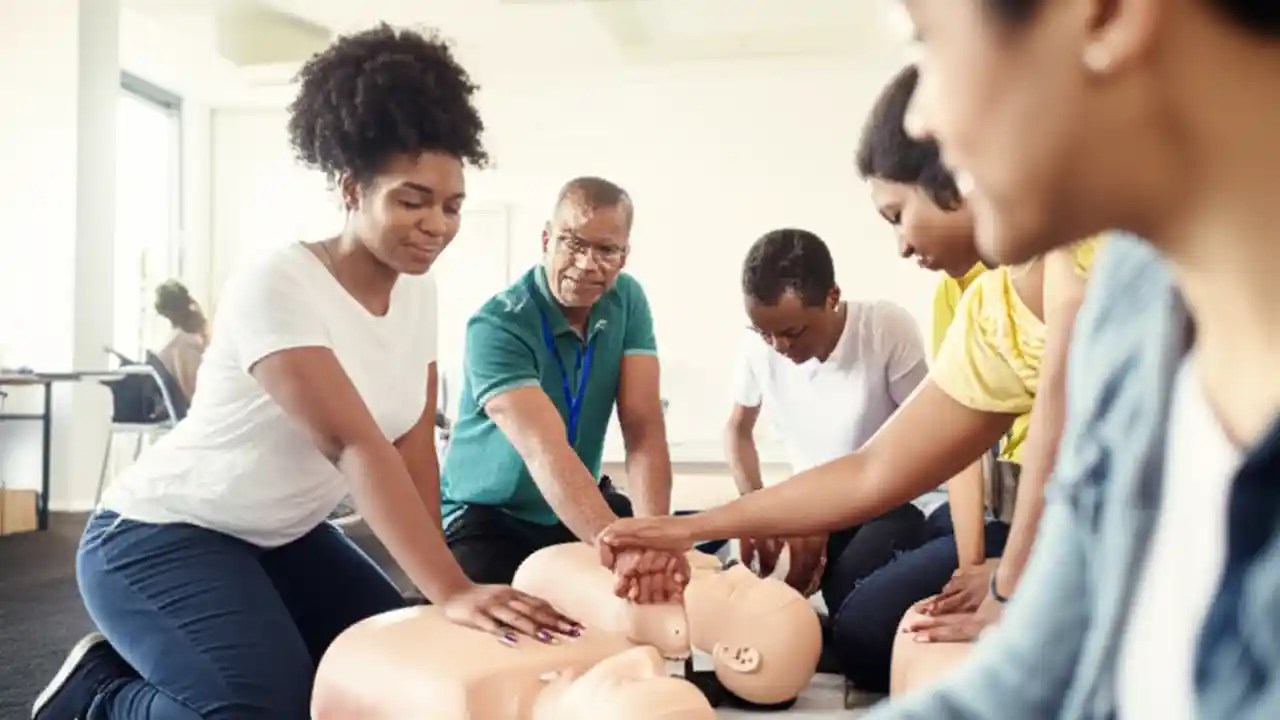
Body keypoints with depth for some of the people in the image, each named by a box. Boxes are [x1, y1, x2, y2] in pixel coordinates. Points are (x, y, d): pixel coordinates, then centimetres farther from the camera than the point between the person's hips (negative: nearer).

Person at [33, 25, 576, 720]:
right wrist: (452, 590, -41)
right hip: (160, 535, -8)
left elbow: (412, 446, -5)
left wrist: (441, 590, -10)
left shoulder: (417, 292, -3)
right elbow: (356, 447, -35)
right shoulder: (277, 285, -26)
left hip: (285, 537, 8)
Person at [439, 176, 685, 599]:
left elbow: (643, 427, -16)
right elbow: (546, 451, -39)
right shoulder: (498, 326, -25)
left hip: (582, 505, 5)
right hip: (488, 519, -4)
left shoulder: (627, 301, -8)